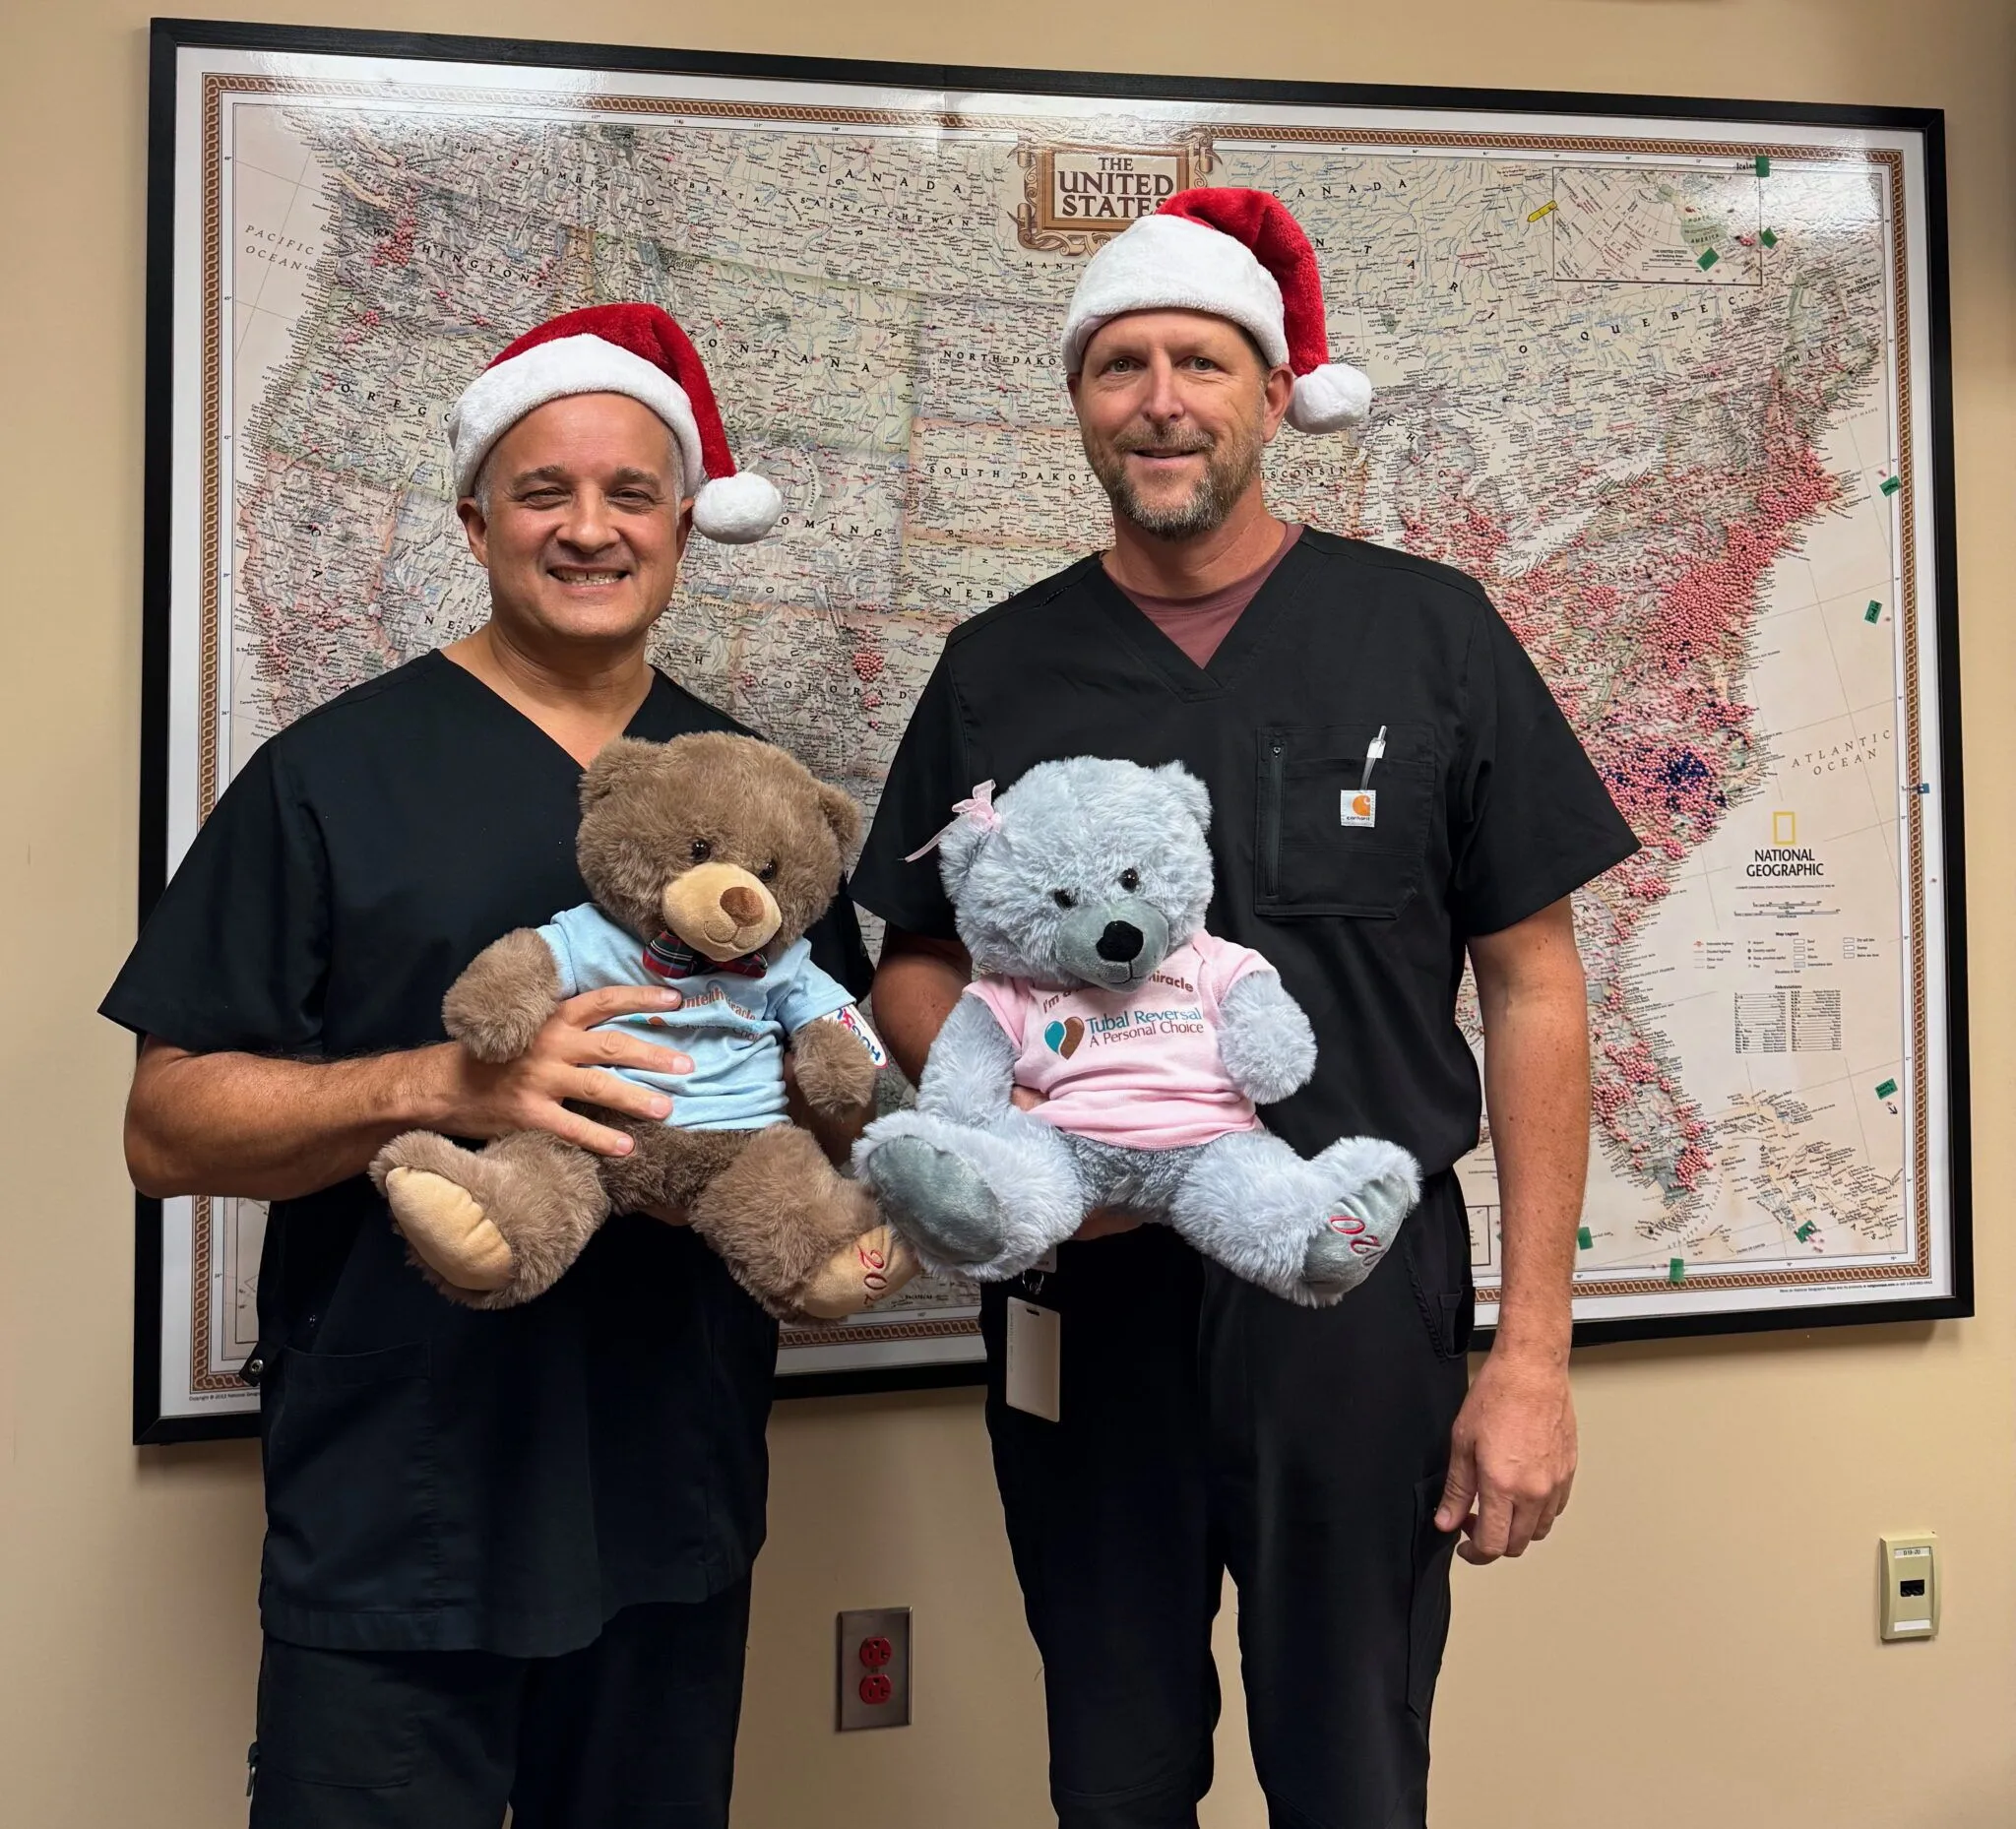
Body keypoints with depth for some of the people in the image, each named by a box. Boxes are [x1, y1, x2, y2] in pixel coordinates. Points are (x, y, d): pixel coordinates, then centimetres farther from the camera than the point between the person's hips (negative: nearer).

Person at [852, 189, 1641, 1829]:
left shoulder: (1425, 631, -2)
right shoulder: (1000, 667, 4)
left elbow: (1531, 984, -2)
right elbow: (914, 962, 10)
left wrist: (1533, 1351, -6)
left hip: (1360, 1288, -2)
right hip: (1083, 1296, 2)